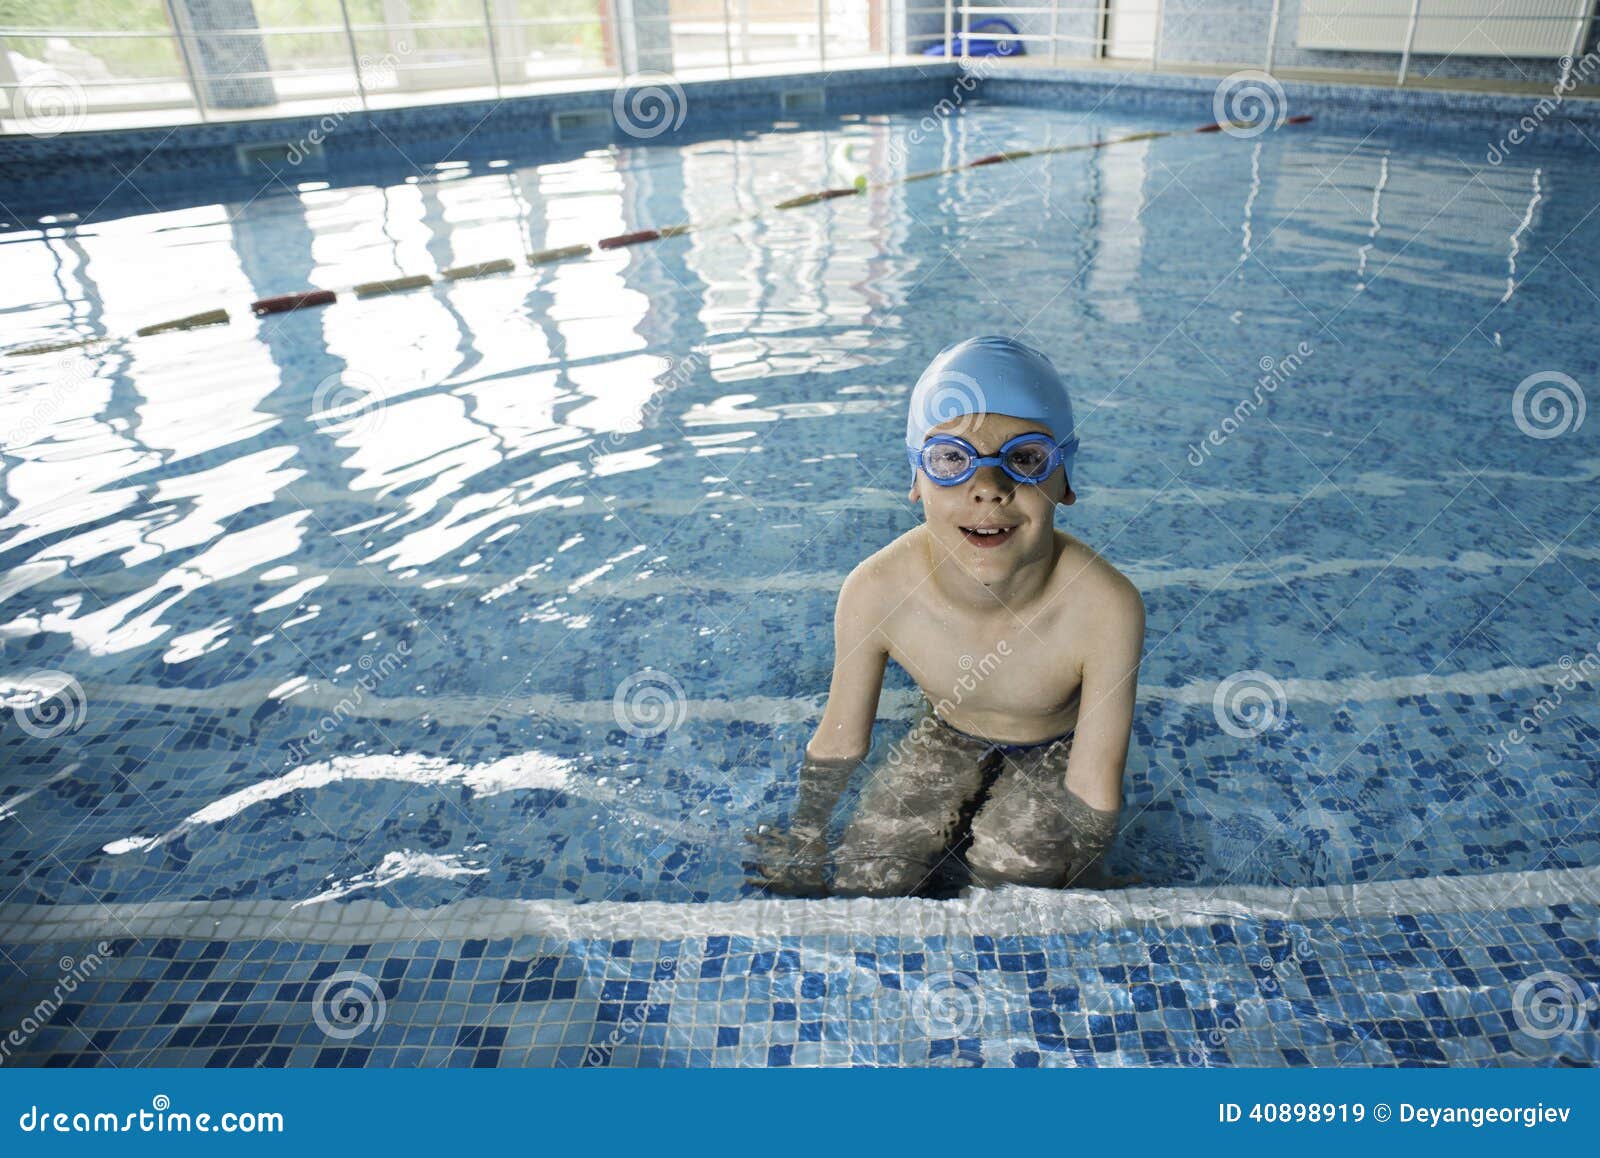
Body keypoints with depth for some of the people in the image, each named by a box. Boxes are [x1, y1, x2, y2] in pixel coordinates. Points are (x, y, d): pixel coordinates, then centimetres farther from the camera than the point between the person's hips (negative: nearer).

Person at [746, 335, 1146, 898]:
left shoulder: (1104, 606, -34)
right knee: (865, 884, -10)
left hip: (1054, 757, -1)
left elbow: (1094, 787, -22)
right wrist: (805, 837, 0)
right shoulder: (874, 593, -29)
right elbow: (839, 742, -11)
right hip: (943, 740, 1)